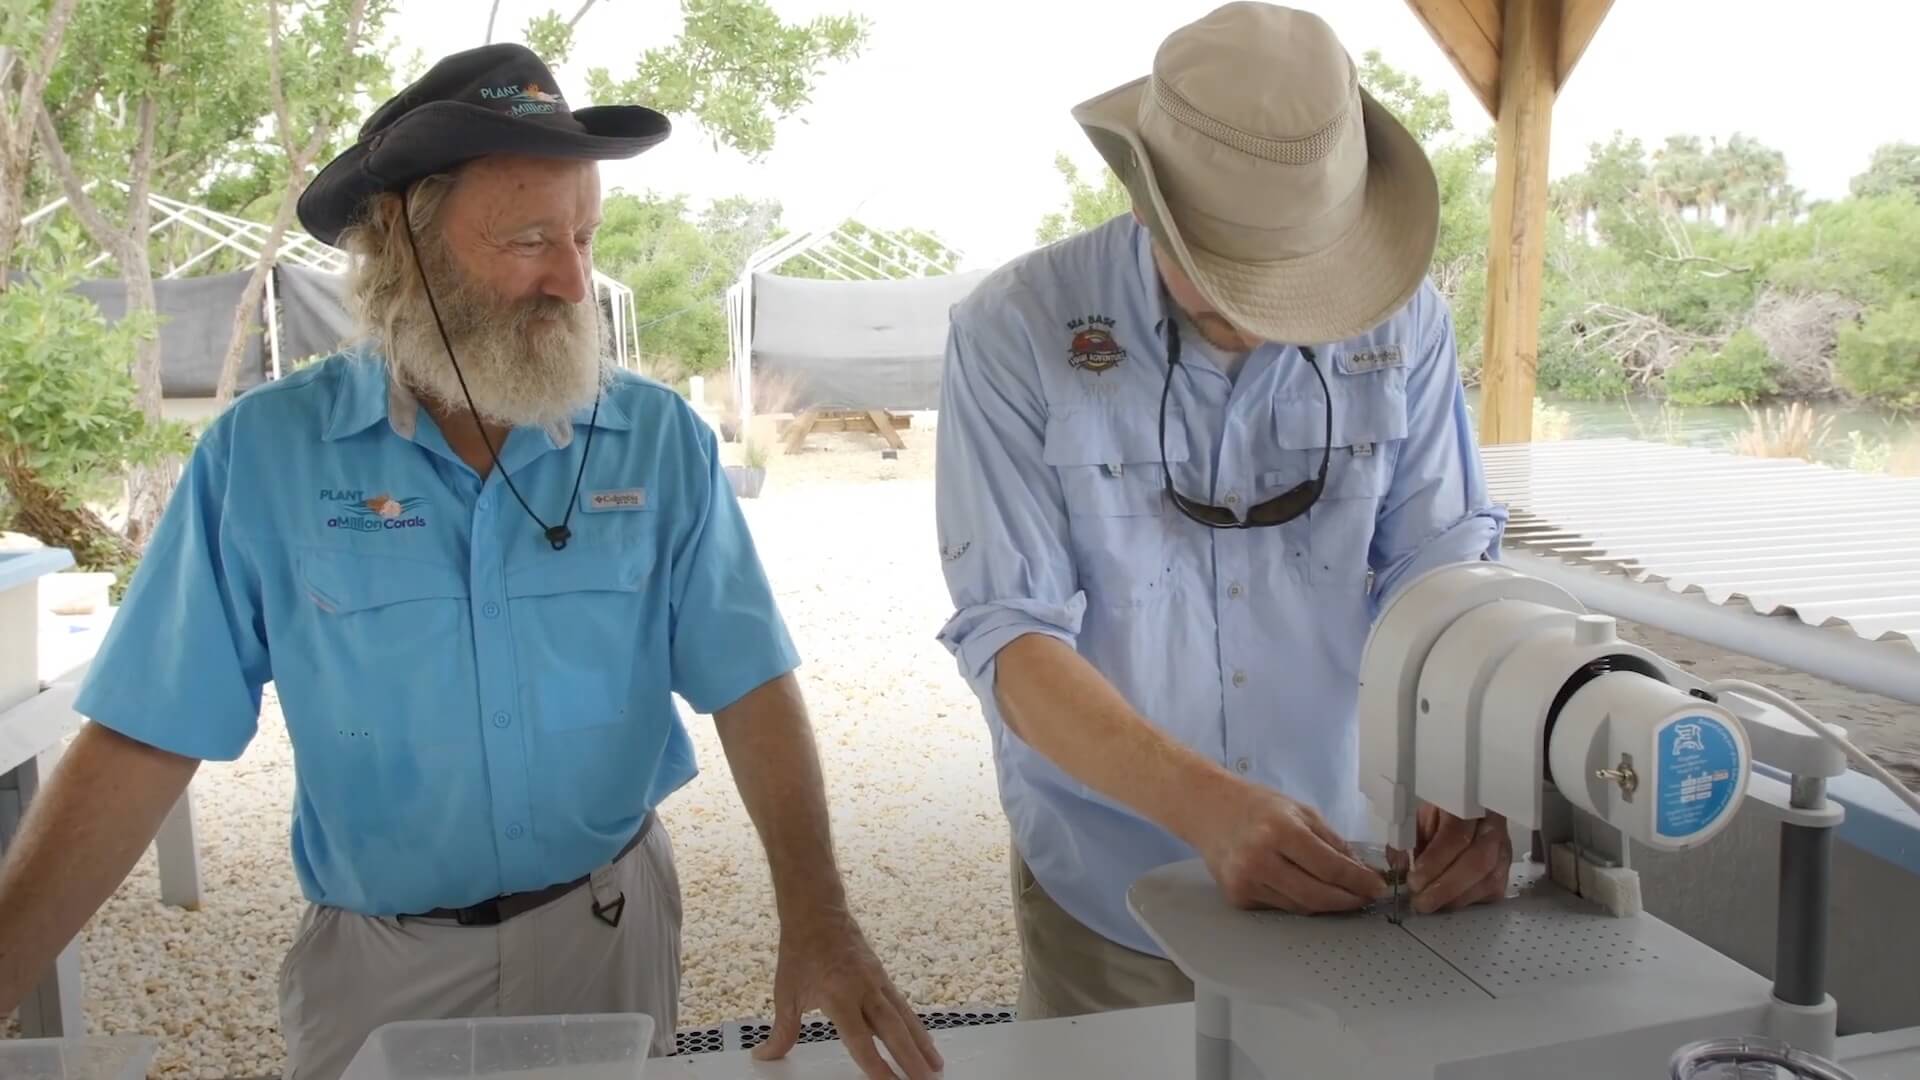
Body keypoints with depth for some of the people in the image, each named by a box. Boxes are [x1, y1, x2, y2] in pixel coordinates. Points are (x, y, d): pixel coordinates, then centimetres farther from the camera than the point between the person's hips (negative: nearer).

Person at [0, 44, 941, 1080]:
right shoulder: (262, 453, -11)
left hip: (609, 920, 2)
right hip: (373, 958, -1)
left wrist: (816, 916, -24)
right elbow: (146, 739, -10)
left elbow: (749, 687, -12)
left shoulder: (660, 441, -9)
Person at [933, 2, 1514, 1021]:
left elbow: (1438, 572, -5)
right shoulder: (1017, 329, -16)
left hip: (1340, 881, 3)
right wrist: (1206, 805, -34)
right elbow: (1010, 636, -20)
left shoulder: (1403, 320, -7)